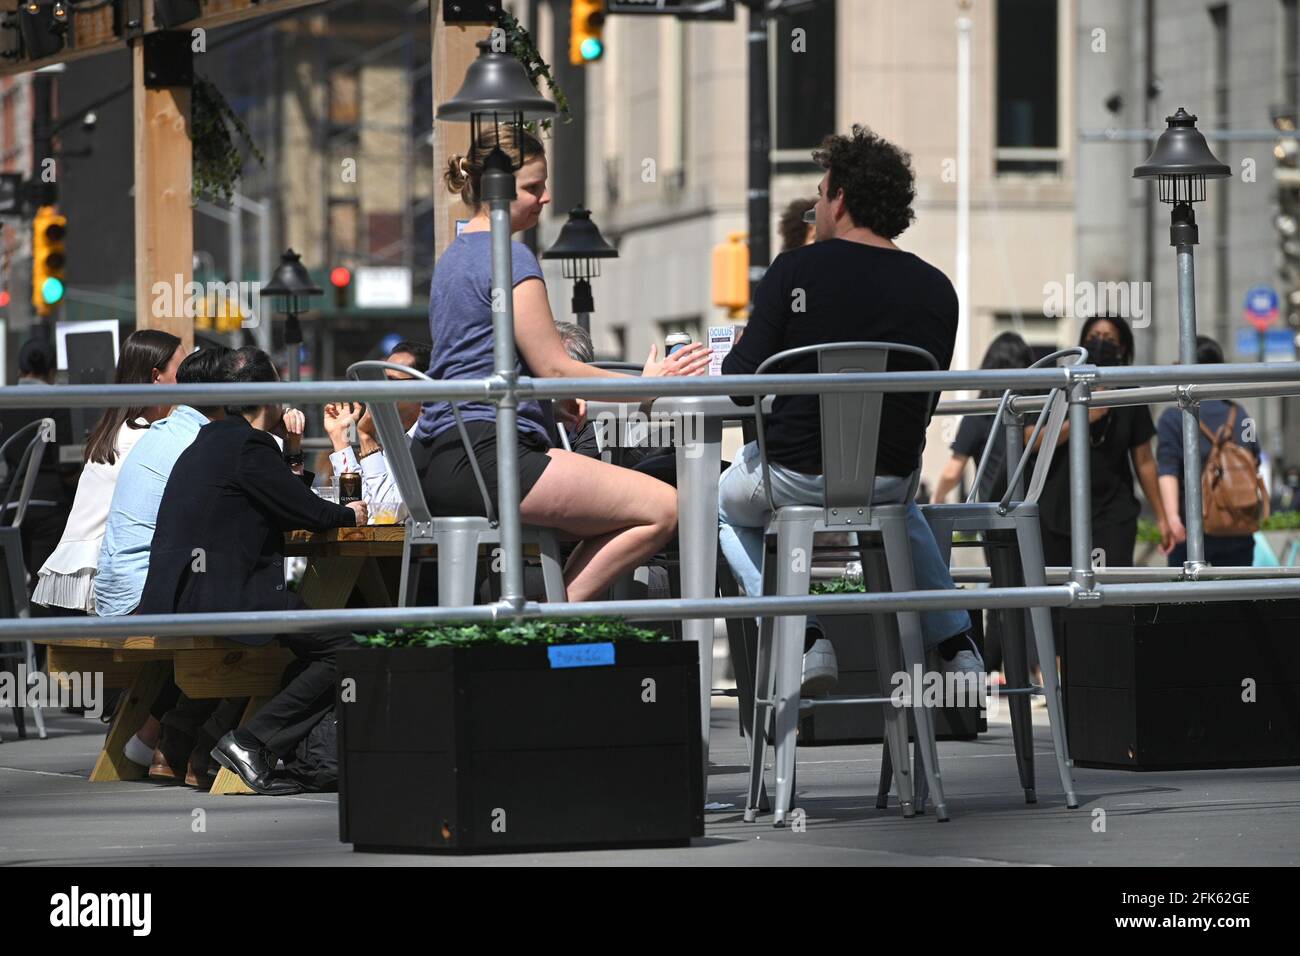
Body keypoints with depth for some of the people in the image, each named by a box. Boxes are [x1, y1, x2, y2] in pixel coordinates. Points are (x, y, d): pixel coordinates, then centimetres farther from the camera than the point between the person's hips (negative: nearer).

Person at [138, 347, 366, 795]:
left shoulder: (210, 440, 18)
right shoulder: (249, 446, -11)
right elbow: (309, 512, -8)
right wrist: (349, 514, 10)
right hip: (219, 597, -10)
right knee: (341, 652, -11)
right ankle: (251, 743, -16)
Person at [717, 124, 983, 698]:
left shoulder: (796, 271, -11)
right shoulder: (935, 289, -3)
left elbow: (740, 382, -10)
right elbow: (928, 396, 6)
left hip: (797, 474, -3)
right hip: (890, 473, 4)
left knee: (726, 504, 31)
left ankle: (803, 639, 11)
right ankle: (955, 647, 30)